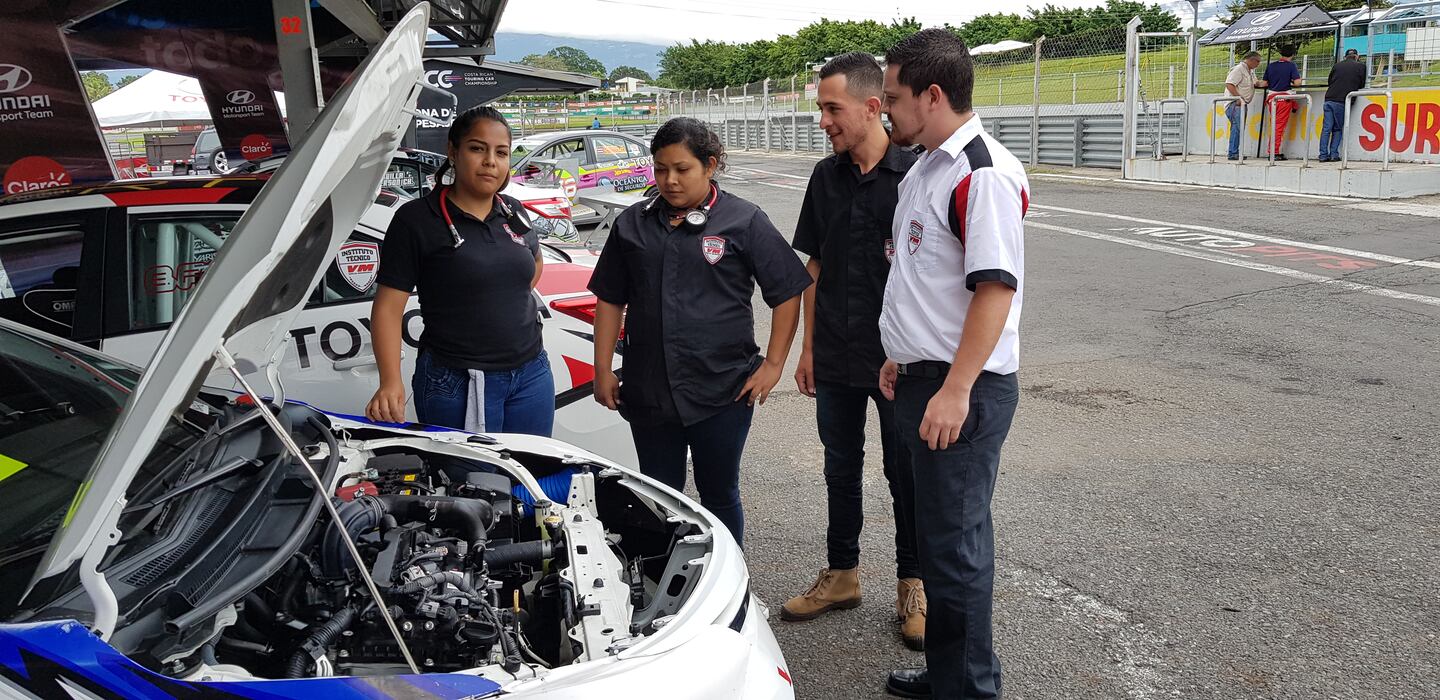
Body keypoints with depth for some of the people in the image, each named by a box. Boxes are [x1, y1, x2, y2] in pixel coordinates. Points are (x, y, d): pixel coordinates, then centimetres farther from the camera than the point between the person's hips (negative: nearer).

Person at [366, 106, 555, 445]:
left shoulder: (514, 213, 7)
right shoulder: (417, 219, -9)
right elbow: (388, 307, -12)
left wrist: (517, 301, 9)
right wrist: (391, 383, -24)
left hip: (531, 376, 6)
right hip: (458, 385, -5)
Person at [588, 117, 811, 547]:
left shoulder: (743, 221, -2)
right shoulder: (633, 225, 8)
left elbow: (788, 293, -1)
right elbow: (610, 300, 11)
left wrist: (773, 364, -5)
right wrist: (603, 370, 6)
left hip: (723, 392, -3)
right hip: (649, 393, 3)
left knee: (719, 496, 10)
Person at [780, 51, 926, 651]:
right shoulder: (826, 178, 5)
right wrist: (808, 347, 10)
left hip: (898, 360, -5)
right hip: (835, 358, 5)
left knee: (905, 472, 8)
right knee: (841, 468, 16)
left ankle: (913, 586, 24)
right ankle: (841, 574, 32)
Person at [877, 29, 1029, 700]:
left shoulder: (983, 174, -18)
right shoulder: (925, 169, 14)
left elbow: (995, 287, -23)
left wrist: (955, 391, -26)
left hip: (962, 390, -10)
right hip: (921, 380, 10)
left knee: (955, 542, 0)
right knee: (938, 531, 18)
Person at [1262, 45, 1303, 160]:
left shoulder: (1271, 65, 6)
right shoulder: (1291, 65, -6)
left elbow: (1265, 83, 8)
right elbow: (1297, 83, -14)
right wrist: (1290, 83, 7)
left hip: (1272, 97, 4)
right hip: (1284, 98, -4)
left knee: (1274, 125, 14)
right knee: (1280, 126, 0)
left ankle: (1272, 151, 14)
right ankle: (1275, 152, -1)